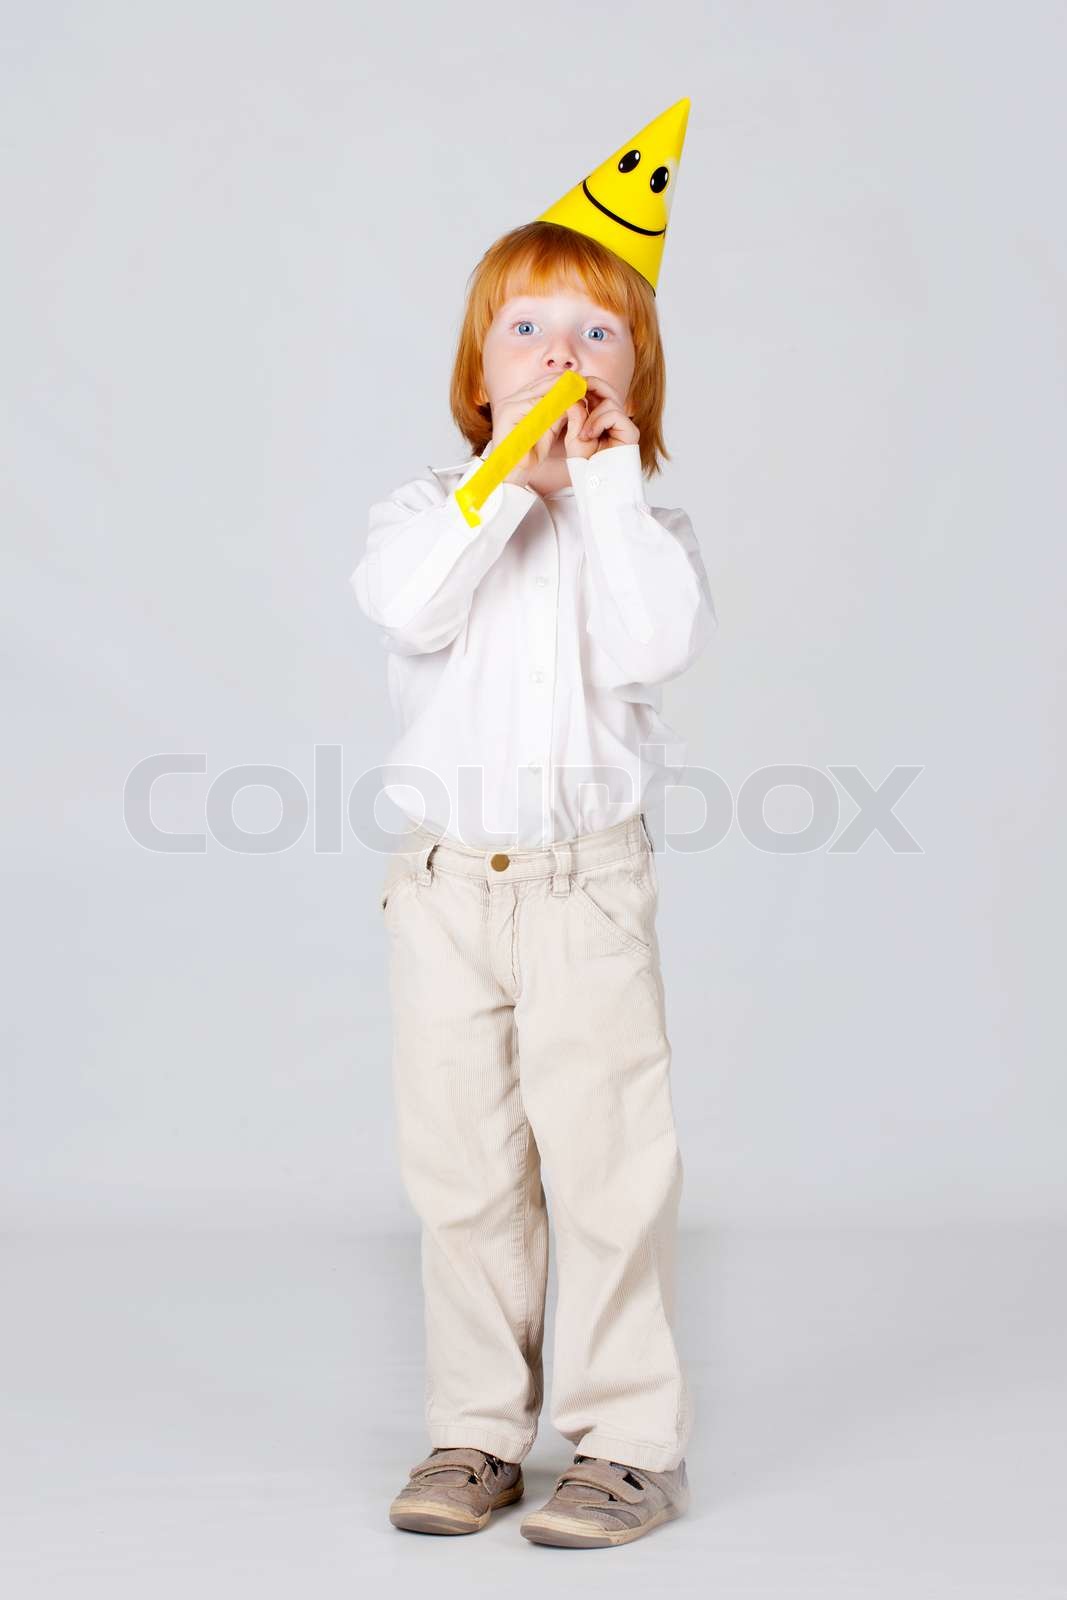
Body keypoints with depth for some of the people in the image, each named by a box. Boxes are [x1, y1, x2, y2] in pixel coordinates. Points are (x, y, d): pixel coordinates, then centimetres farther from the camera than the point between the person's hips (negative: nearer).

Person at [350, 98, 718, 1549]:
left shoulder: (643, 519, 3)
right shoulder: (434, 504, 6)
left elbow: (658, 646, -17)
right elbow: (407, 609, -16)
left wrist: (607, 485, -13)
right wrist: (513, 477, -17)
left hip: (588, 883, -2)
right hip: (446, 884, 2)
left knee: (607, 1162, -1)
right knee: (461, 1170, 9)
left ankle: (631, 1442, 11)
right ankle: (477, 1431, 22)